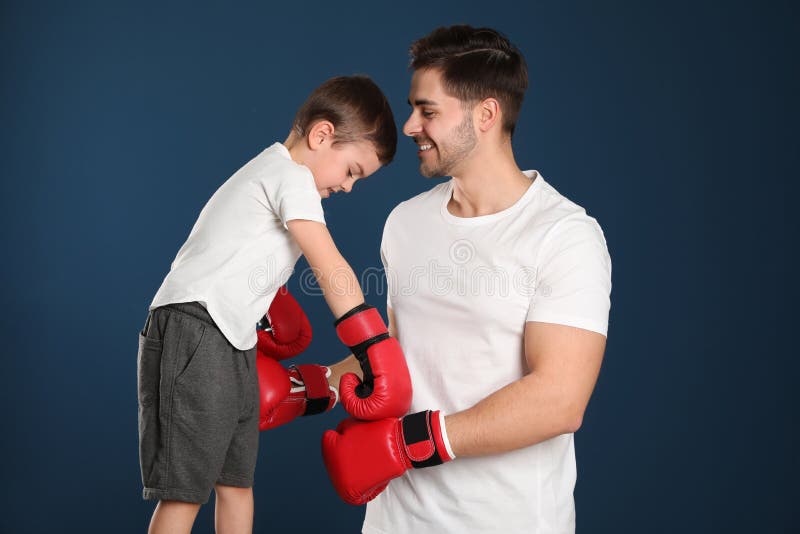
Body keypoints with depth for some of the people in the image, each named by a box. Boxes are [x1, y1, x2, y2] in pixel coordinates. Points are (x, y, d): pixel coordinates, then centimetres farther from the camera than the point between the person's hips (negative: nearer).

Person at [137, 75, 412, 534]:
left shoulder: (269, 174, 22)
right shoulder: (291, 175, -9)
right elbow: (332, 270, -18)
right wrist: (376, 355, -21)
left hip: (232, 346, 10)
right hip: (194, 331, -10)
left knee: (237, 484, 12)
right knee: (185, 493, -8)